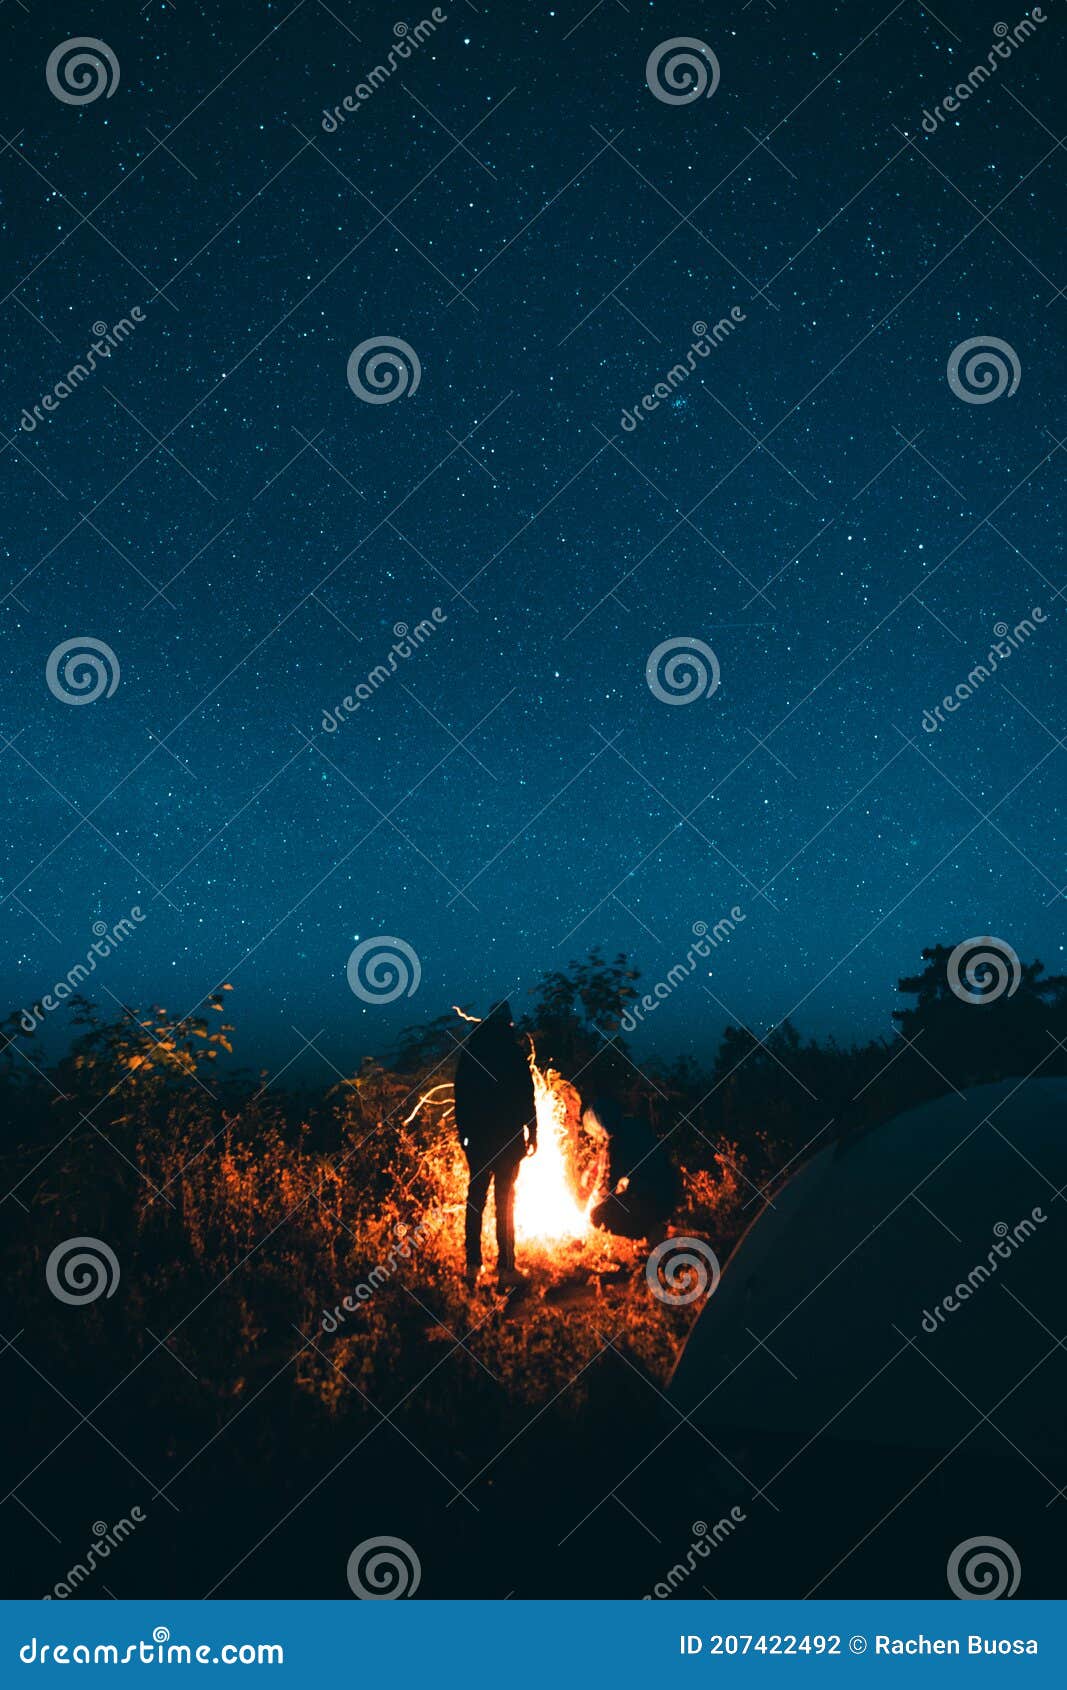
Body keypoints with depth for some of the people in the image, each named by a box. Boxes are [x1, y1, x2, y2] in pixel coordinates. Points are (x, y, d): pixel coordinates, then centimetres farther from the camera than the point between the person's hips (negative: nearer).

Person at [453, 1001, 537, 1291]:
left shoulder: (470, 1052, 2)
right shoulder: (513, 1053, -8)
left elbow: (461, 1097, 6)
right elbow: (527, 1098, -8)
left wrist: (463, 1133, 13)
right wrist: (532, 1133, -1)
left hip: (478, 1138, 3)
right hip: (508, 1139, -3)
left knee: (475, 1199, 9)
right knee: (505, 1202, 1)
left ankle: (473, 1267, 4)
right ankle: (506, 1269, 0)